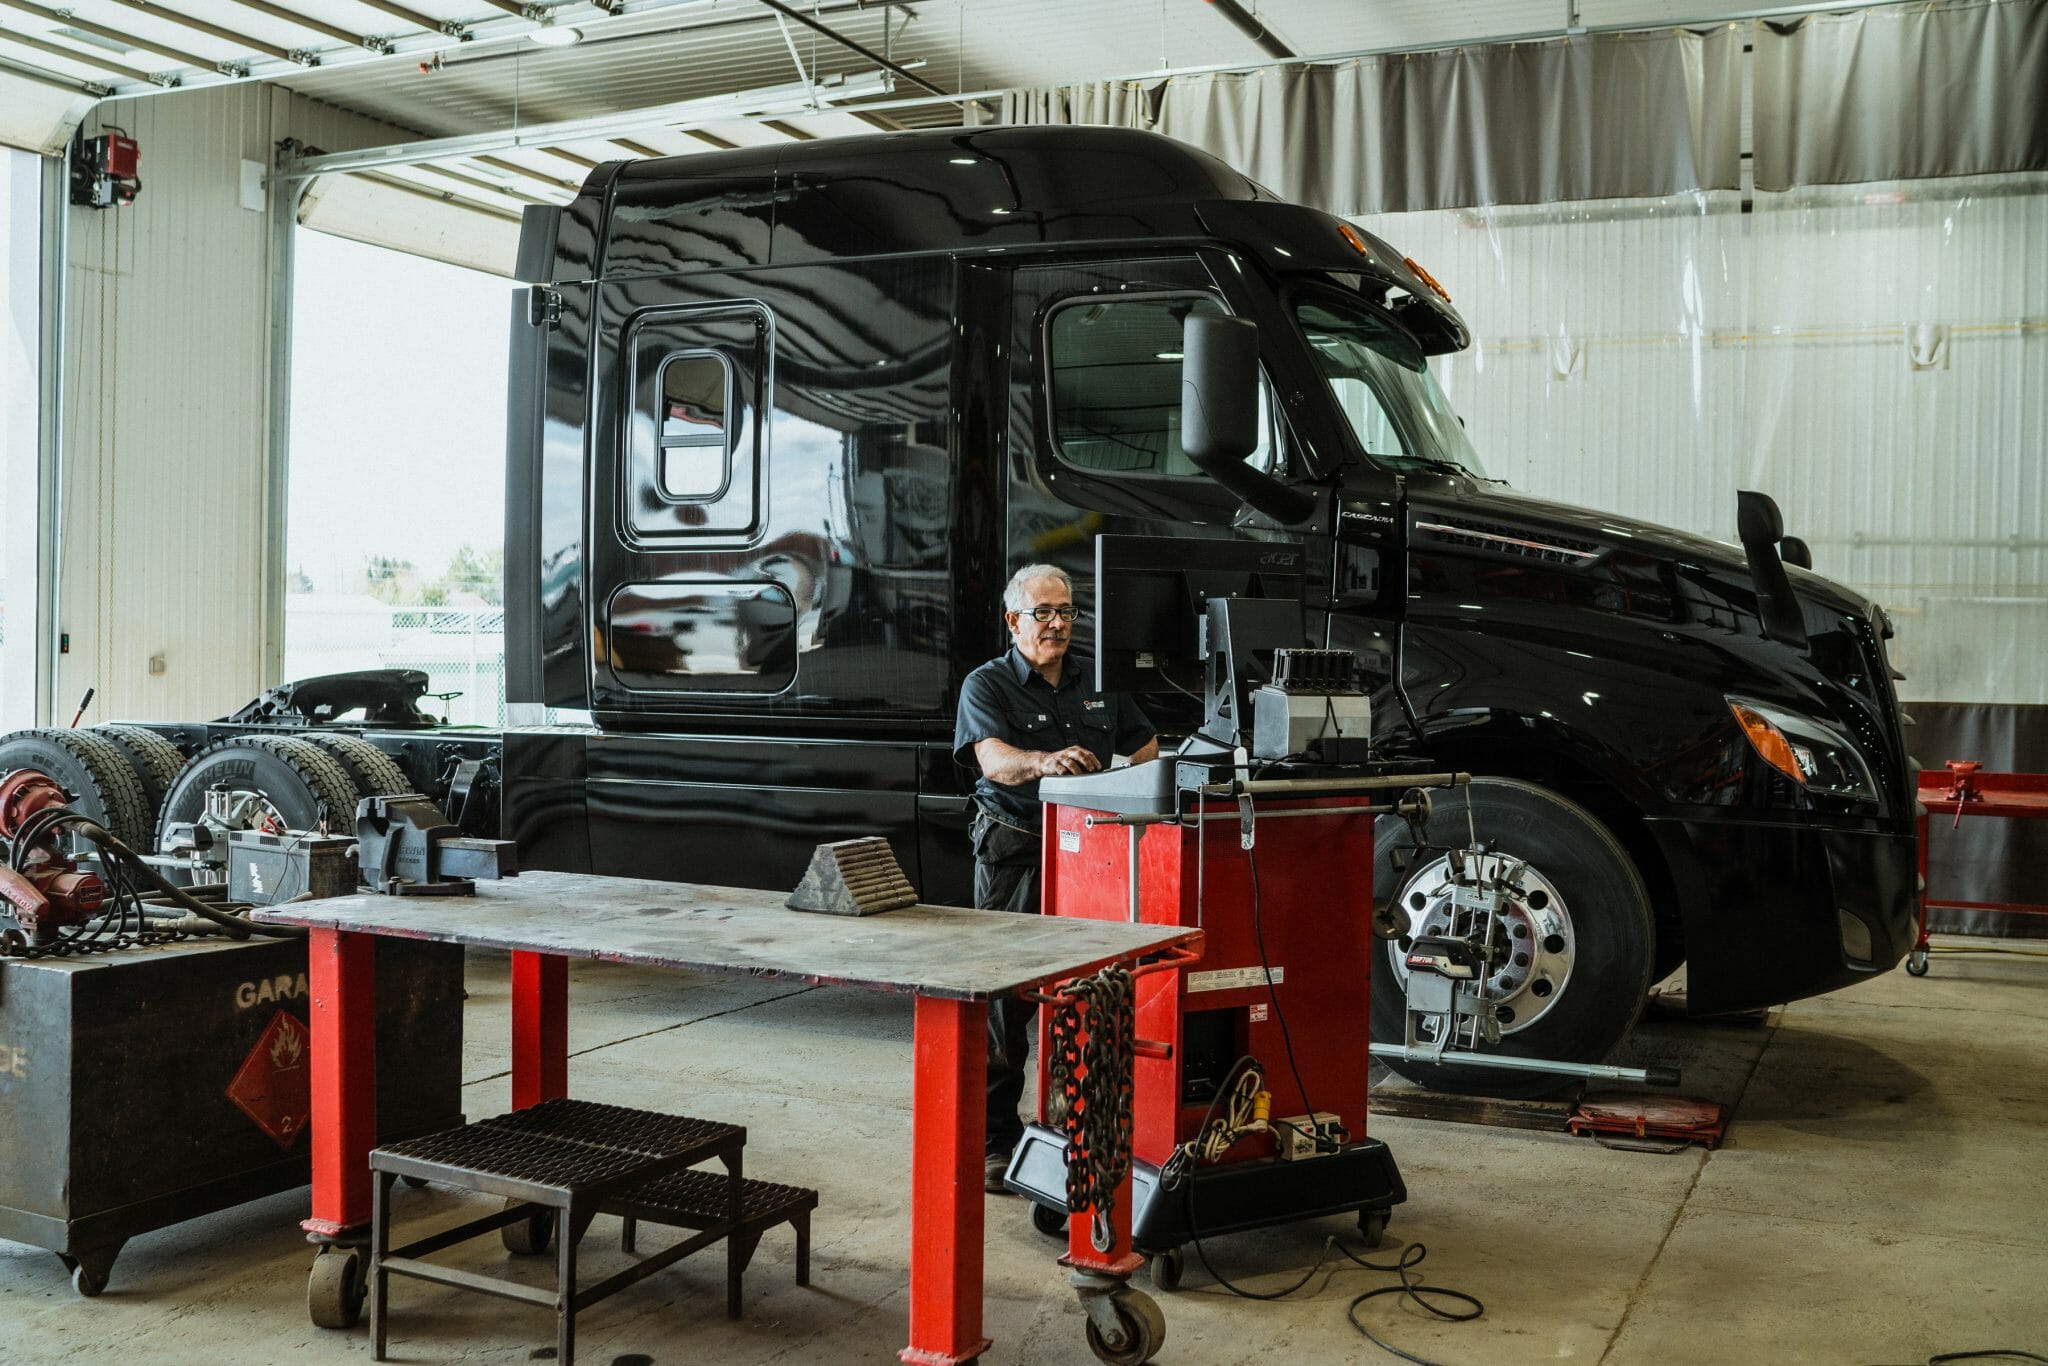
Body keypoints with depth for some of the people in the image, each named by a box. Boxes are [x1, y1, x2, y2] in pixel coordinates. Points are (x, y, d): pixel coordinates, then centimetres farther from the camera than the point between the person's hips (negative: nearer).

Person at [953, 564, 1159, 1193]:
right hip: (1014, 853, -4)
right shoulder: (987, 685, 0)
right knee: (1005, 1001, -3)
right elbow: (992, 759, -19)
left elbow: (1146, 750, 20)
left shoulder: (1099, 685, 16)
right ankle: (994, 1140, 6)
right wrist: (1045, 761, -39)